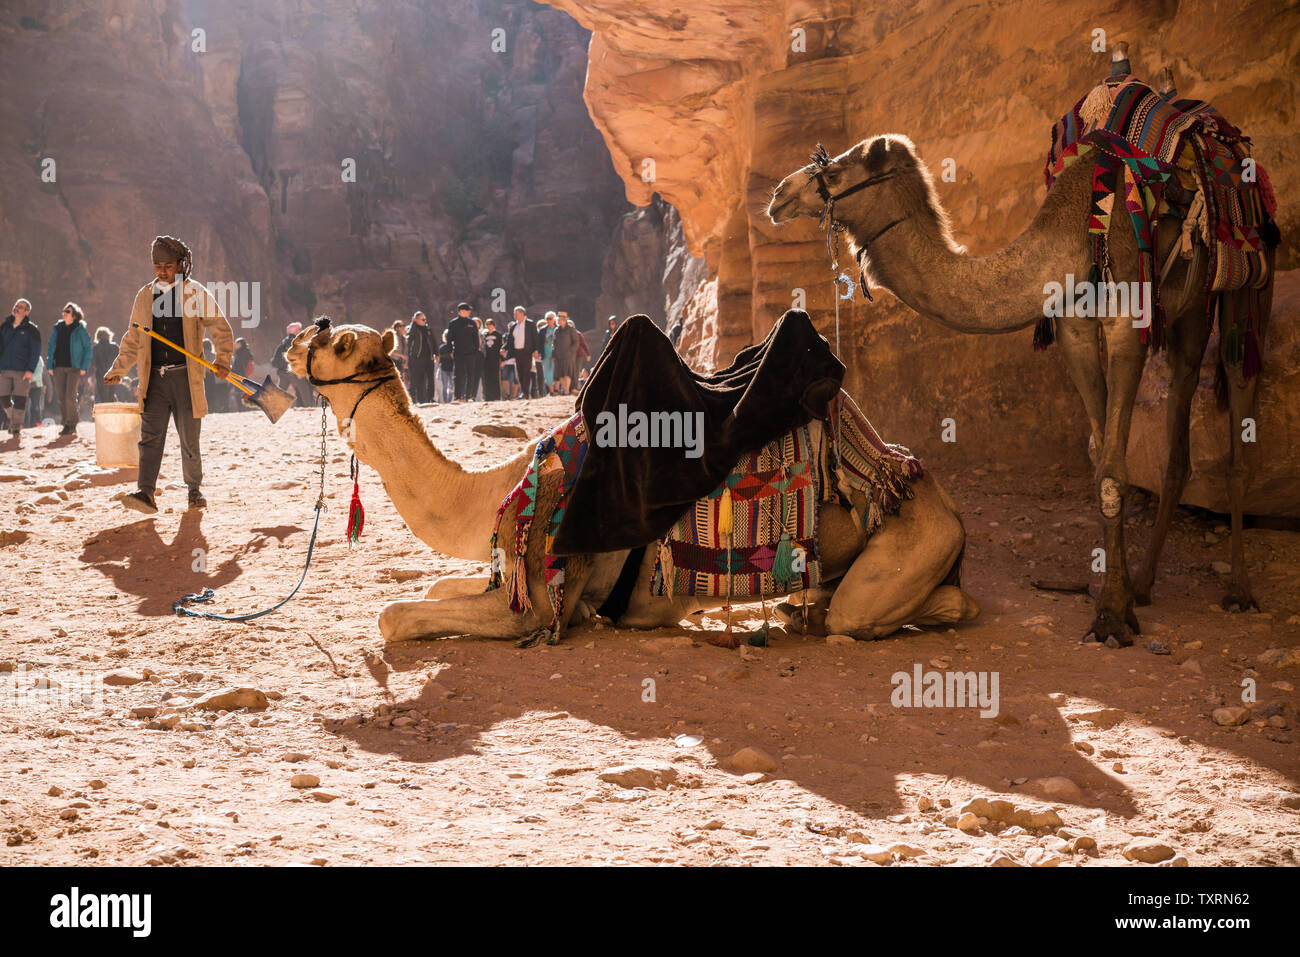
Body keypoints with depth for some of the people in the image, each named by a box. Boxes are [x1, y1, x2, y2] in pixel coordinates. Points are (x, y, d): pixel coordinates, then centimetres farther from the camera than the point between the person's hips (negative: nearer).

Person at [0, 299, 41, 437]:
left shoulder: (31, 329, -1)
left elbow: (36, 351, -4)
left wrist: (30, 370, -13)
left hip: (22, 371, -4)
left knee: (19, 399, -4)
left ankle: (17, 426, 5)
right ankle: (12, 419, 26)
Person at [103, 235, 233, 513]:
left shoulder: (195, 294, 2)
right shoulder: (145, 296, 14)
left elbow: (221, 330, 1)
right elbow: (133, 340, 23)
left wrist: (223, 359, -13)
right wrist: (118, 370, 21)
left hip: (185, 376, -3)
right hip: (154, 377, 3)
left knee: (189, 437, 4)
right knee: (150, 436, -10)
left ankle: (195, 489, 23)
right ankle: (146, 494, -18)